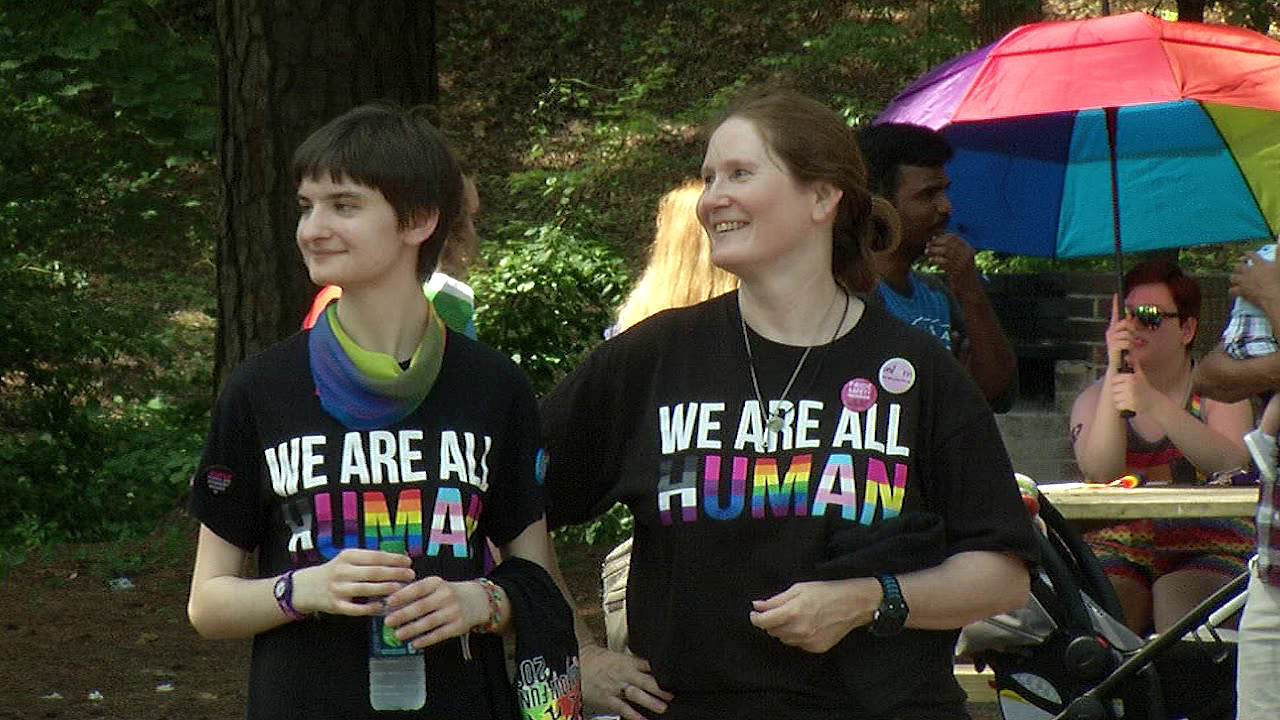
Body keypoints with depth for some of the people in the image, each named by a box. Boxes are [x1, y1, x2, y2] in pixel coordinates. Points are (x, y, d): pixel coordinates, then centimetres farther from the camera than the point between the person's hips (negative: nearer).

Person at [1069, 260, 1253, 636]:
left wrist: (1155, 405, -29)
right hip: (1120, 551, 1)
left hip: (1206, 549, -1)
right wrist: (1114, 371, -20)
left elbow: (1230, 463, -15)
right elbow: (1100, 473, -12)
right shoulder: (1092, 399, 10)